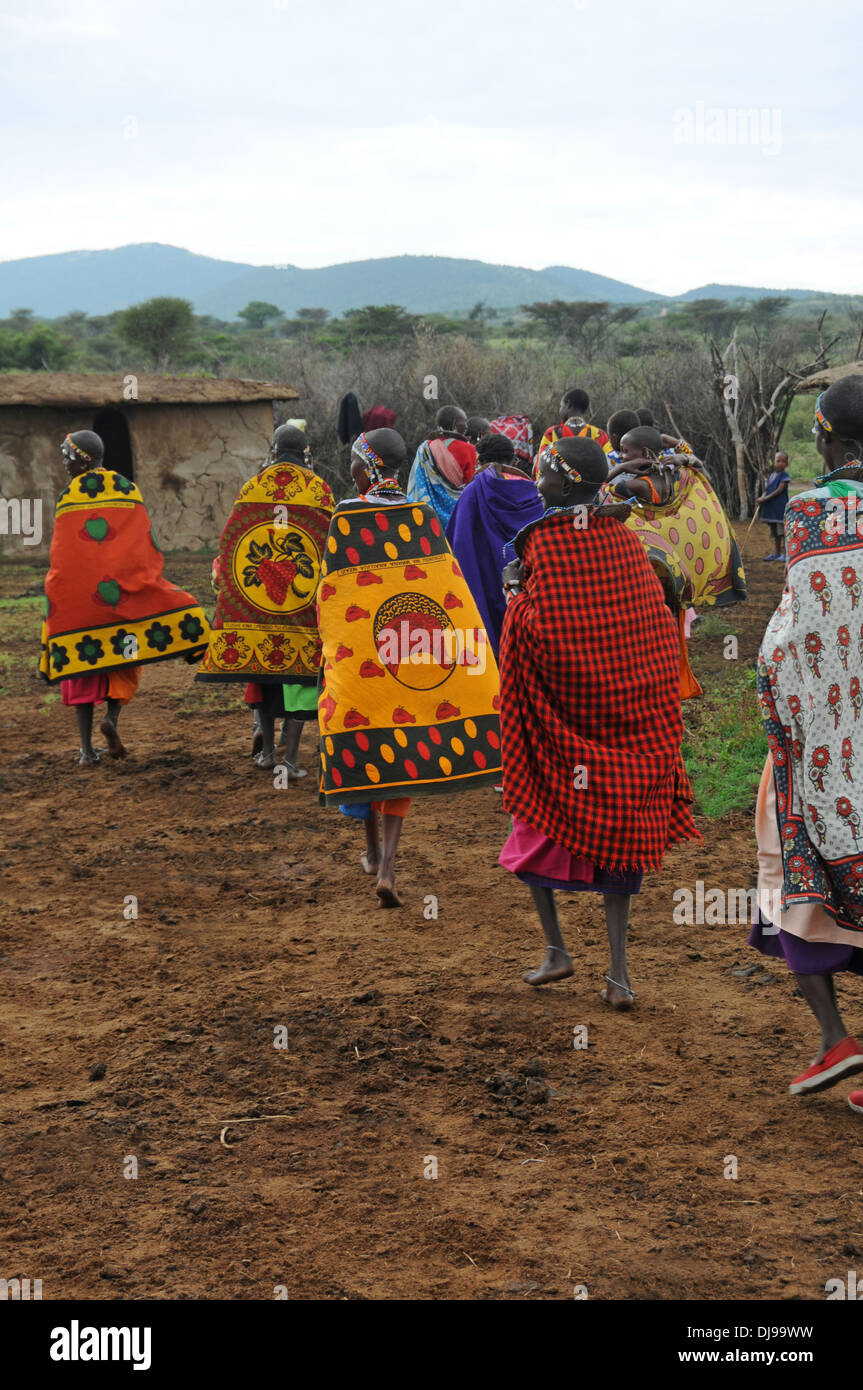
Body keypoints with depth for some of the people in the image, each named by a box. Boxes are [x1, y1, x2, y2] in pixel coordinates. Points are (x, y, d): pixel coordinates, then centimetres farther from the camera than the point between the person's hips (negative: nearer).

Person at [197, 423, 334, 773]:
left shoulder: (251, 487, 6)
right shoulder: (319, 489, 1)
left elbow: (228, 541, 7)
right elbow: (332, 544, 2)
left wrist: (224, 586, 16)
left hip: (255, 595, 2)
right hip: (304, 601, -2)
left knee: (261, 667, 15)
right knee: (300, 669, 1)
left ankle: (267, 750, 21)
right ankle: (291, 758, -4)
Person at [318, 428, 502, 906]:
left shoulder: (345, 518, -8)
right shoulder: (423, 515, 0)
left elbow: (328, 593, -4)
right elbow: (447, 581, 4)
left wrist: (331, 646, 7)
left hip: (358, 641, -2)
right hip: (414, 645, 2)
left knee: (363, 748, 15)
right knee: (401, 753, 6)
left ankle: (374, 849, 28)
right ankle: (387, 863, -6)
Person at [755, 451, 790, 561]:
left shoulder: (784, 475, -8)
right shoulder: (770, 475, 13)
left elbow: (779, 490, -16)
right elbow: (766, 490, 14)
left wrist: (765, 498, -20)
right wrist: (761, 499, -5)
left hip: (780, 506, -7)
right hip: (770, 506, 7)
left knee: (782, 530, -7)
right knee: (774, 532, 14)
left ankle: (786, 553, -2)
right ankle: (776, 553, 22)